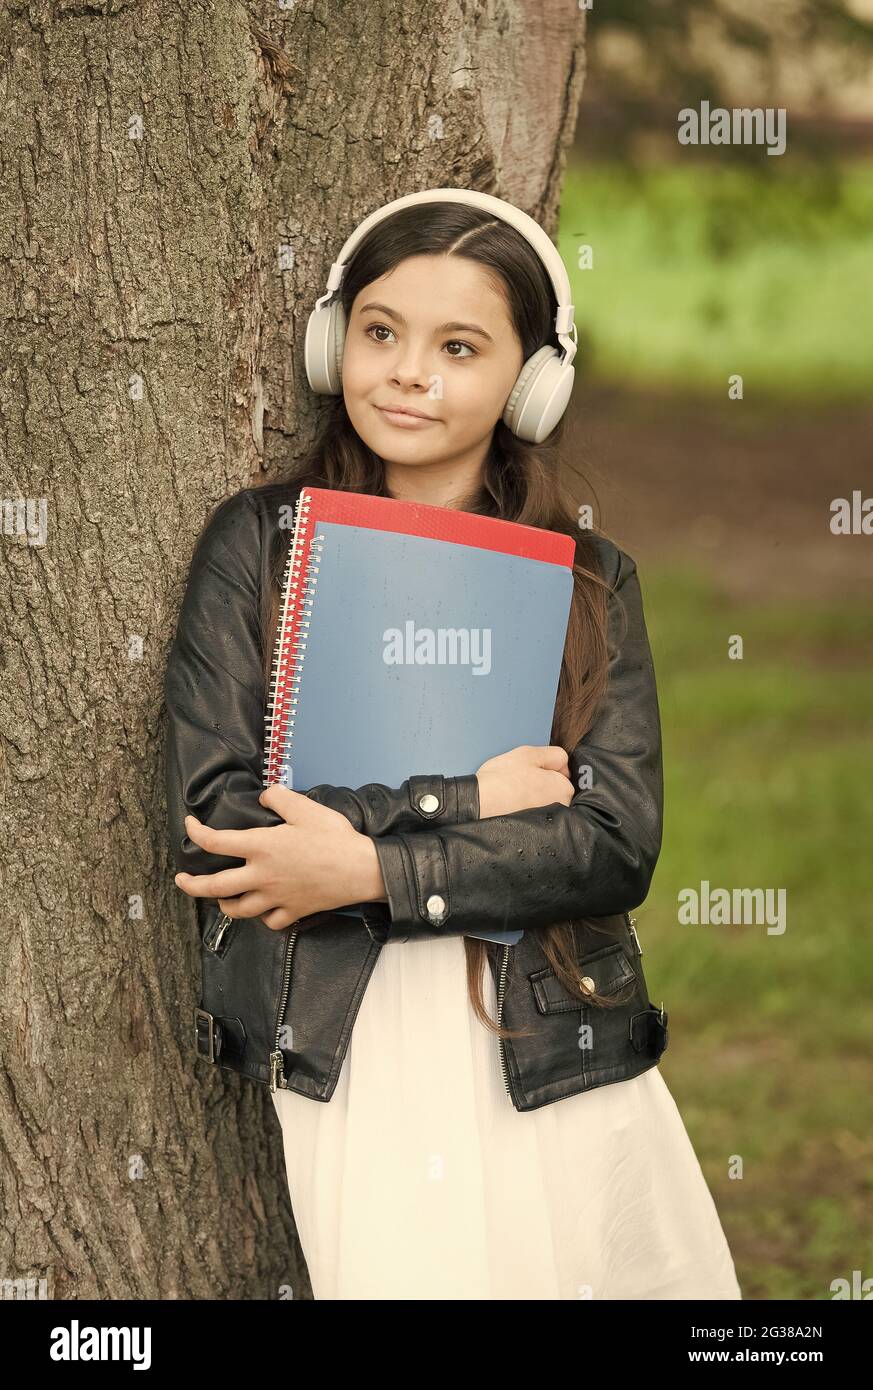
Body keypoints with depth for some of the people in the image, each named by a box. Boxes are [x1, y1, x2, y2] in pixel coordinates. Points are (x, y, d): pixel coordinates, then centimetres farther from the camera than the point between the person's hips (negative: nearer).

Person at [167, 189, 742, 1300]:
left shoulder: (590, 578, 8)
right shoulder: (262, 542, 3)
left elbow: (620, 841, -4)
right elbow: (210, 824, -6)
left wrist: (374, 868, -14)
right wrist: (462, 800, -9)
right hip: (358, 1069, -2)